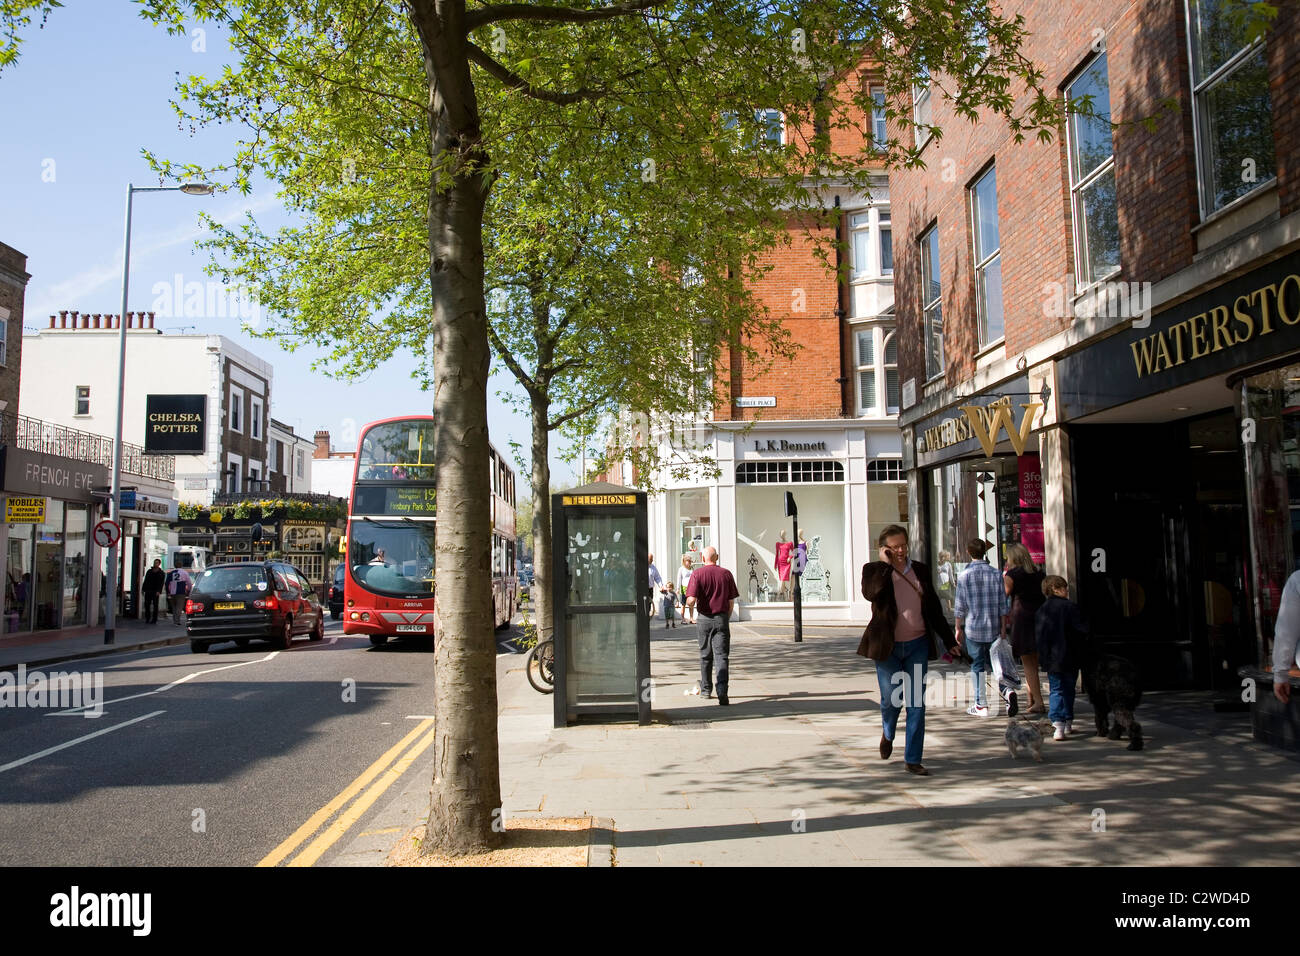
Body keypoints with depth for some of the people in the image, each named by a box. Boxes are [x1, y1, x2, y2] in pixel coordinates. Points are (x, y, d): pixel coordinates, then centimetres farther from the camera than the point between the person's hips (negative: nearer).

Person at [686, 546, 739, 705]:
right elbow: (731, 601, 4)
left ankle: (706, 690, 27)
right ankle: (722, 691, -19)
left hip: (704, 618, 0)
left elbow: (691, 600, -14)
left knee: (705, 656, 15)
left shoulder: (697, 573, -5)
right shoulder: (726, 574, 2)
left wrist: (689, 604, 10)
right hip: (721, 618, 0)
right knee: (721, 656, -3)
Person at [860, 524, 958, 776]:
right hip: (887, 647, -2)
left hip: (917, 645, 3)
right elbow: (871, 593, -25)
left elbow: (934, 609, 13)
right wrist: (885, 564, -18)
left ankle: (913, 759, 10)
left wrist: (949, 640, 13)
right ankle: (887, 734, 35)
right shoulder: (874, 570, -2)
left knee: (916, 704, 2)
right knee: (891, 699, 1)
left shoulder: (920, 570, 7)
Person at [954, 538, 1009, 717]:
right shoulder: (996, 574, 0)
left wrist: (958, 629, 5)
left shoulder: (964, 576, -7)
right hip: (993, 628, 3)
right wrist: (1003, 628, 8)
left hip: (973, 628, -2)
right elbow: (1002, 605, 1)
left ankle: (981, 705, 6)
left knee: (977, 665, 4)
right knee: (993, 662, 16)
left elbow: (960, 606, -5)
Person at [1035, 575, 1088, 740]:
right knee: (1068, 689, 14)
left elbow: (1037, 636, 4)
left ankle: (1058, 724, -12)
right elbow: (1082, 629, -15)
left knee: (1056, 690, 4)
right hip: (1070, 658, -2)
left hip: (1050, 659, 2)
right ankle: (1068, 723, 23)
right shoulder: (1070, 607, -9)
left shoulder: (1041, 611, 3)